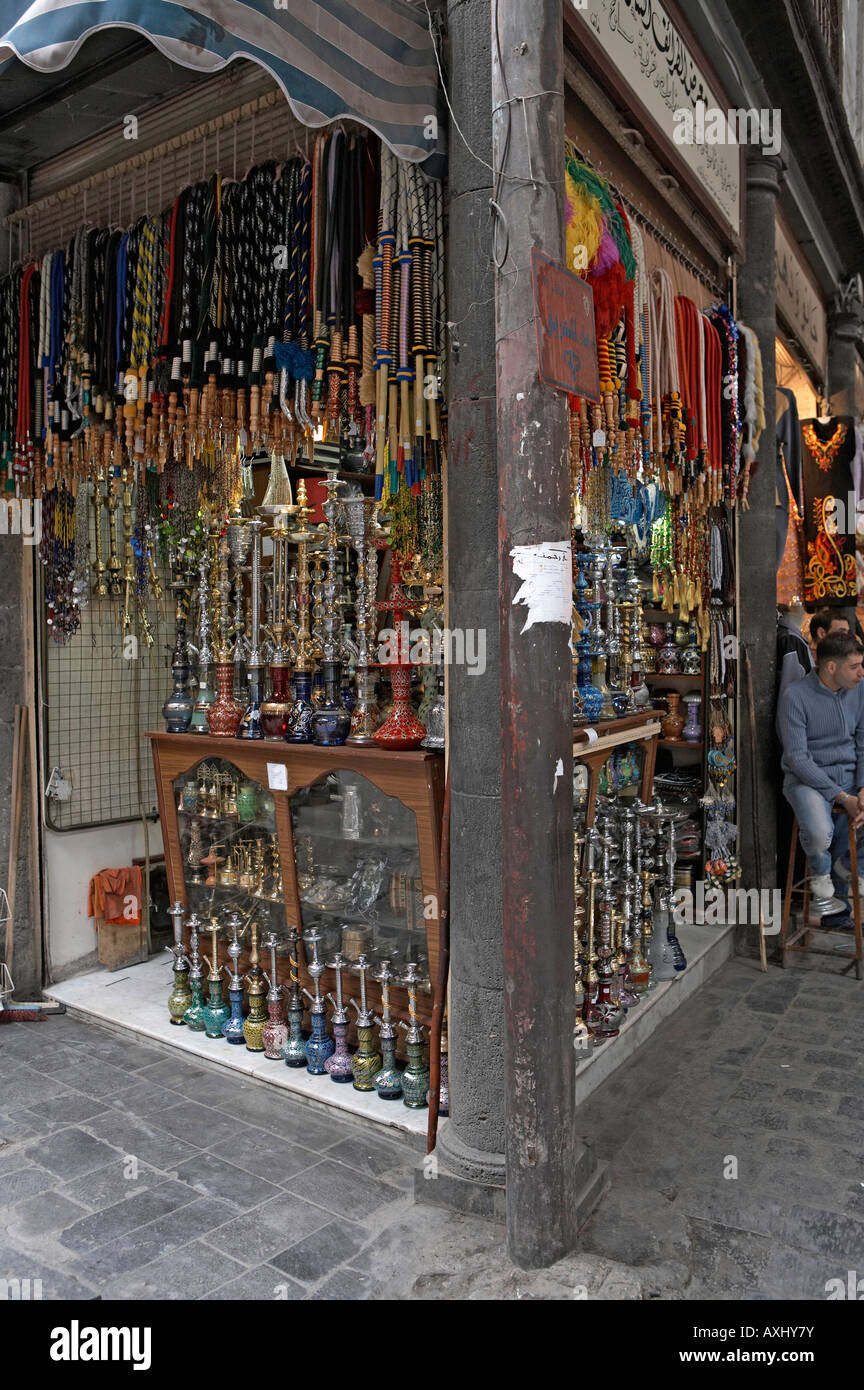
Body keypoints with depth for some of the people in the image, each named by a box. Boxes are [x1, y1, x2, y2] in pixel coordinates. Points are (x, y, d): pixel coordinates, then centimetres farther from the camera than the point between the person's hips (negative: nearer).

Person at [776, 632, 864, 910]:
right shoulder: (796, 696, -14)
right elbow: (797, 758, -16)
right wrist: (841, 797, -20)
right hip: (807, 778, -5)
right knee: (819, 834, -33)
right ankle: (821, 872, 7)